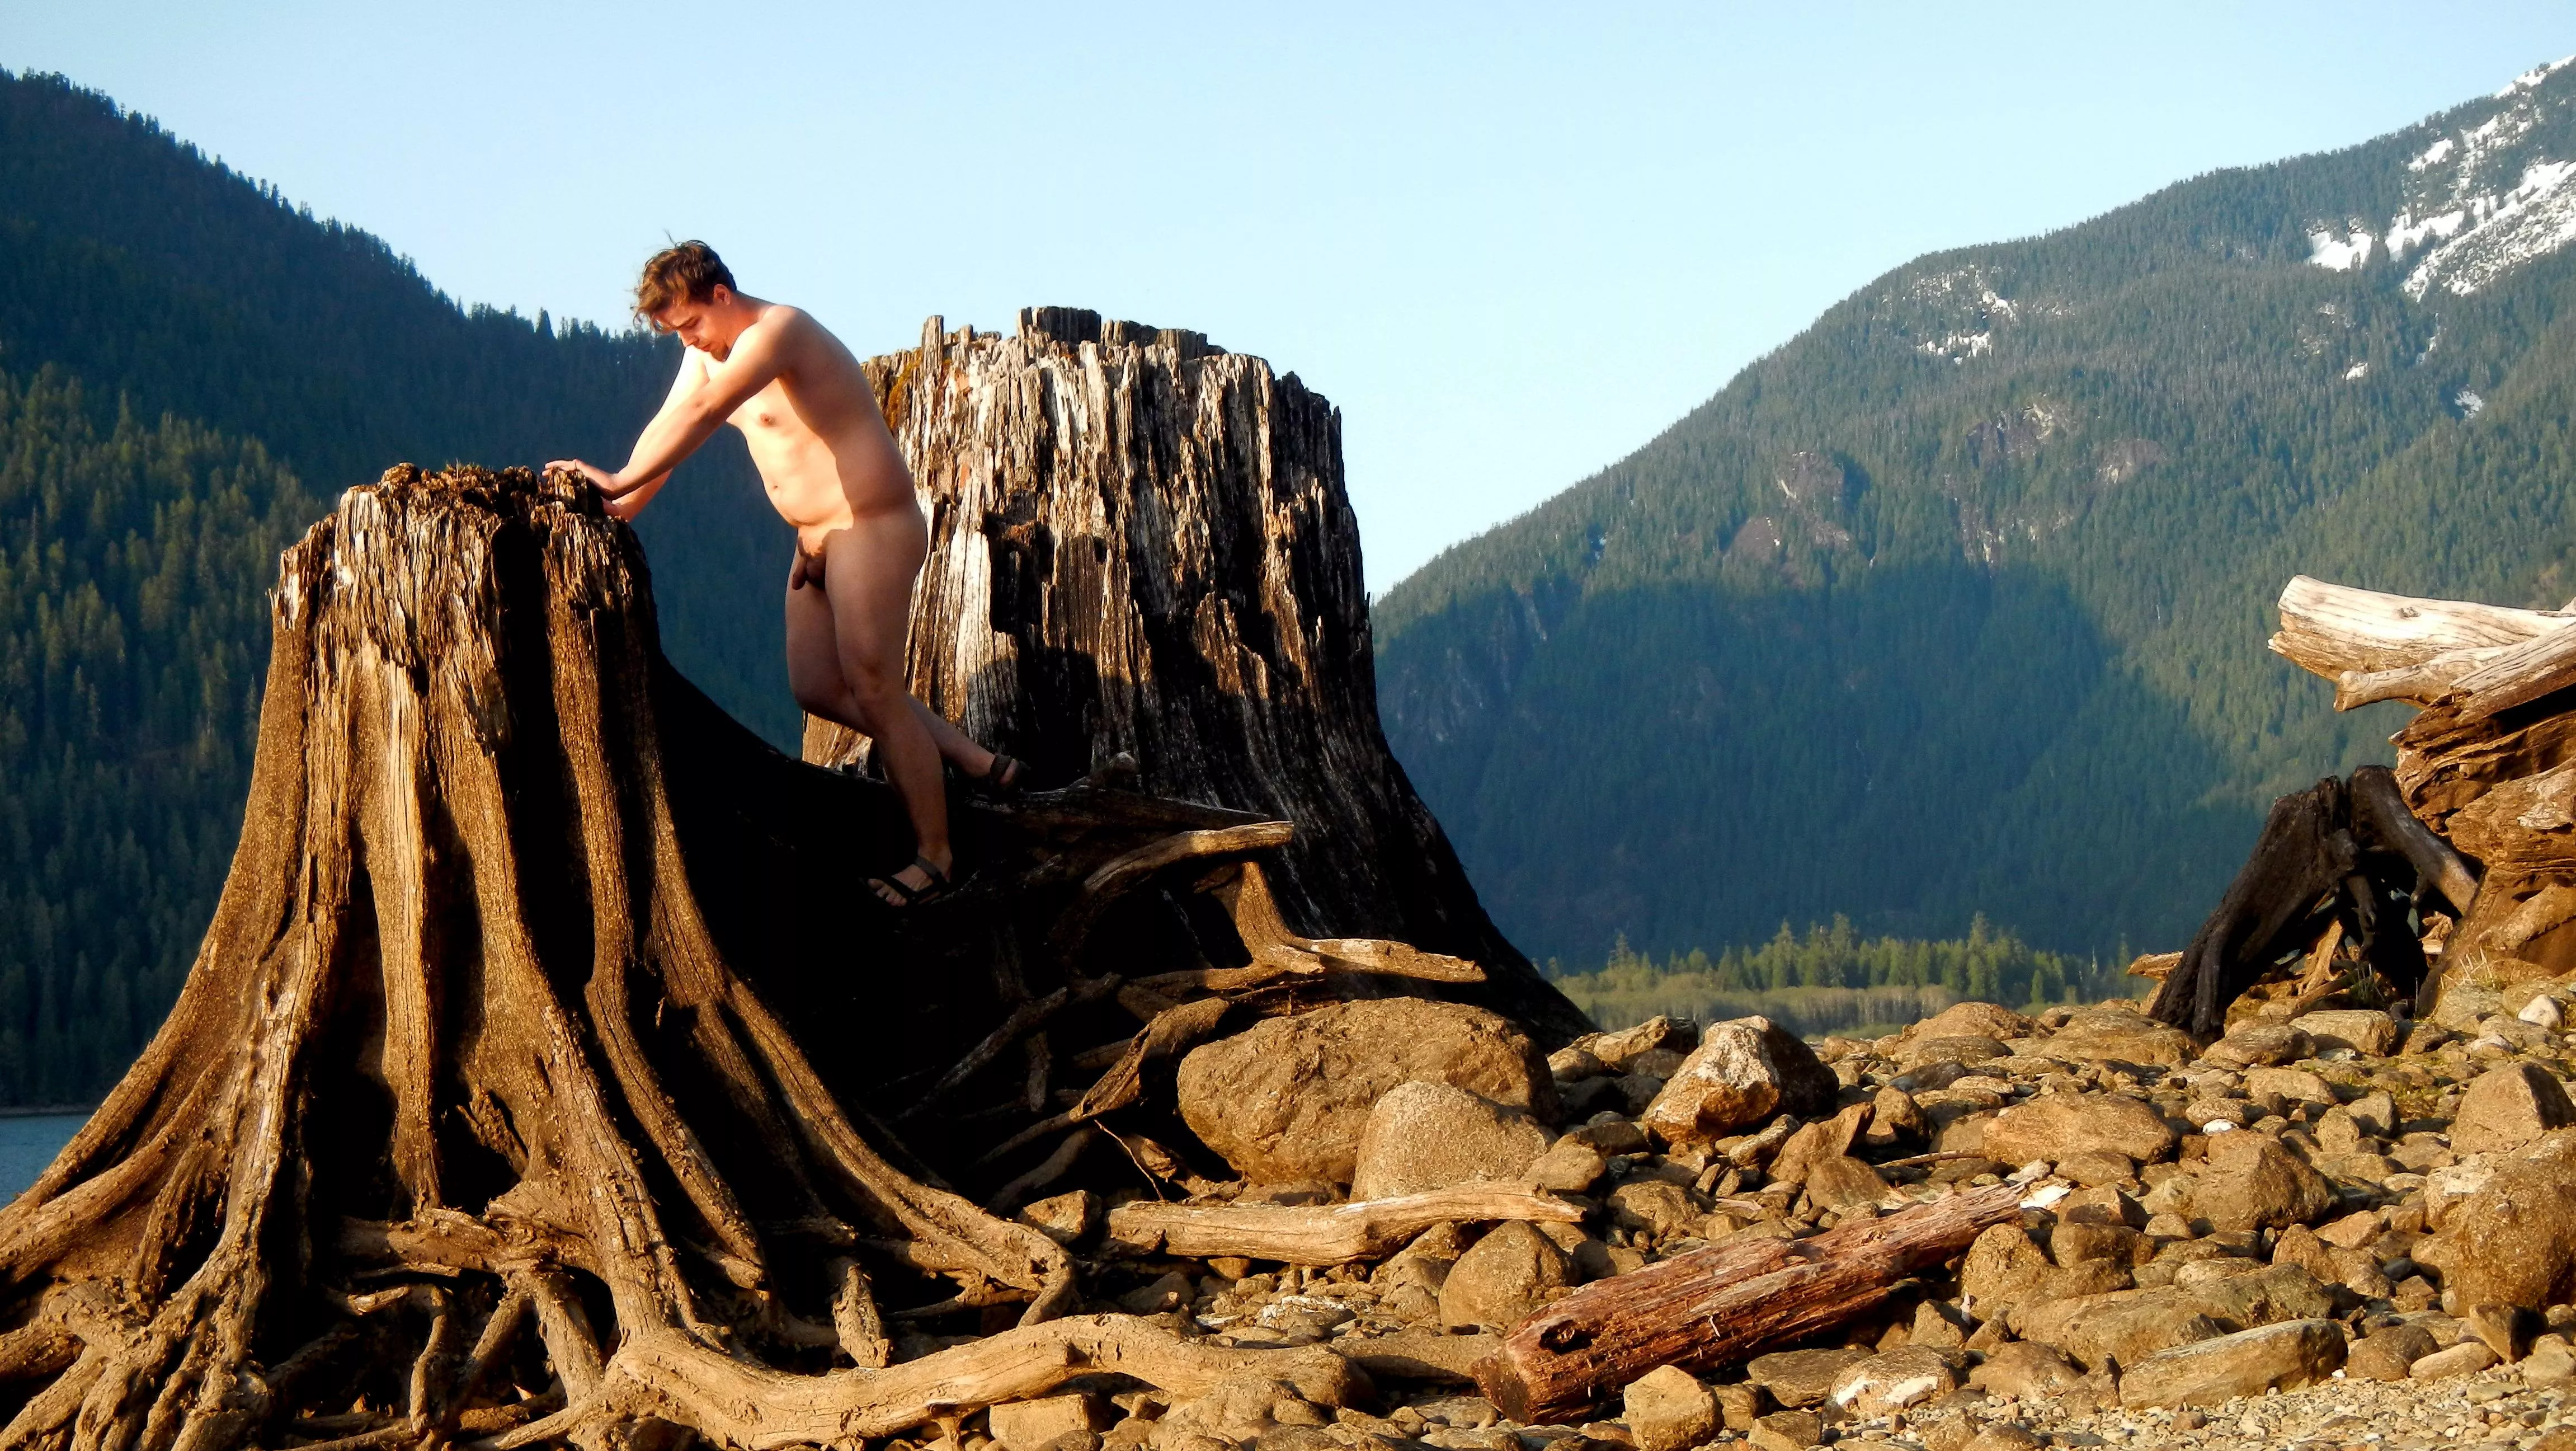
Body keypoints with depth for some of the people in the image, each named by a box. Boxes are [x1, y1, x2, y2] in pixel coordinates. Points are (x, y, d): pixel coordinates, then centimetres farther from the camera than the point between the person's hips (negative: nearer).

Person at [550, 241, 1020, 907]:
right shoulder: (707, 352, 9)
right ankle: (979, 763, 16)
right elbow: (666, 428, 7)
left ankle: (934, 858, -1)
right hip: (818, 542, 10)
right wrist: (618, 511, -7)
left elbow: (700, 415, -33)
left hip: (872, 529, -10)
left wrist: (621, 481, -36)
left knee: (872, 689, -10)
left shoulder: (777, 331, -22)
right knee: (817, 688, 9)